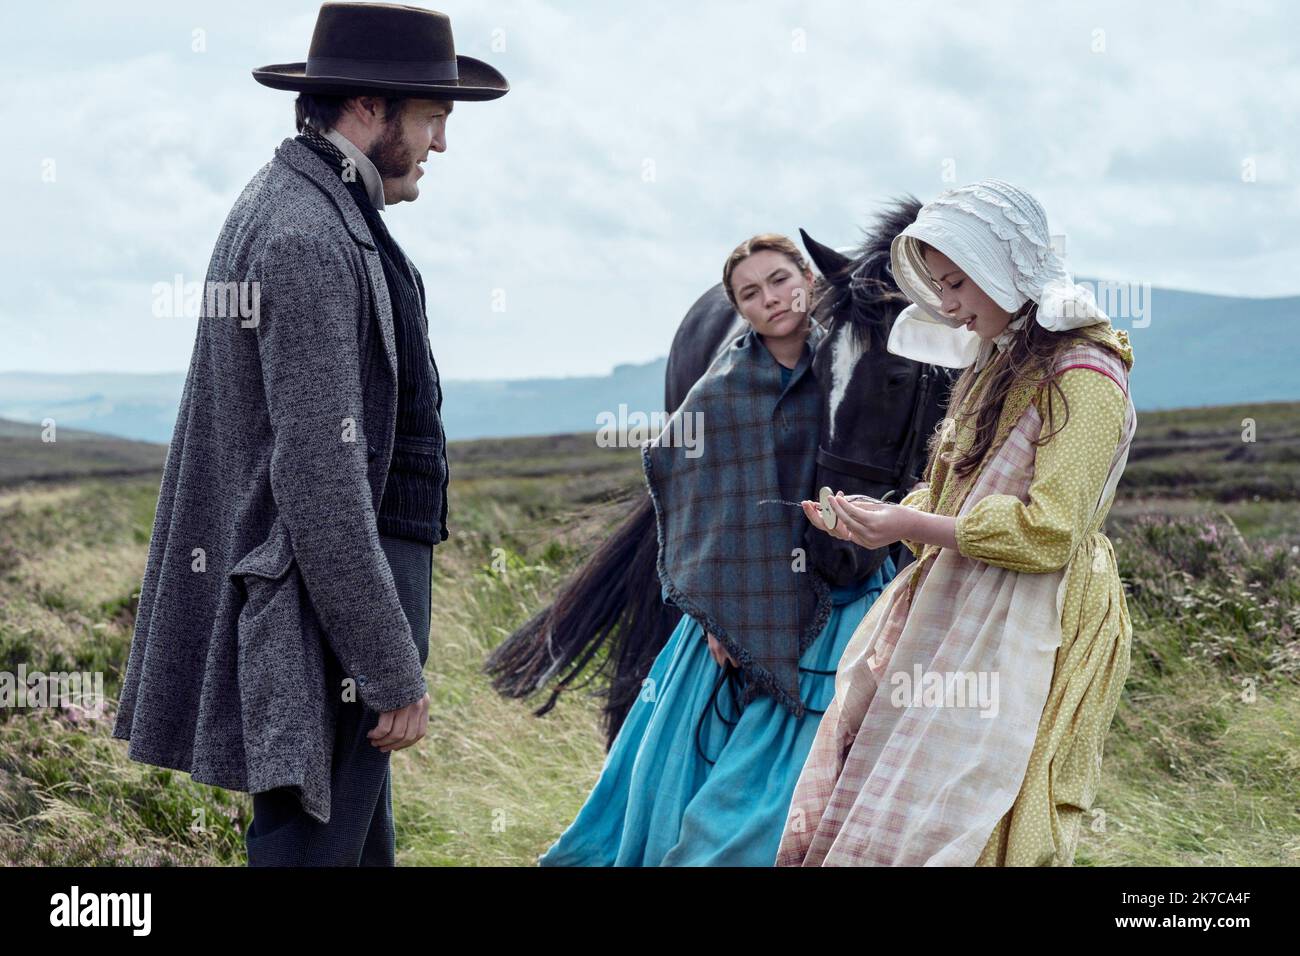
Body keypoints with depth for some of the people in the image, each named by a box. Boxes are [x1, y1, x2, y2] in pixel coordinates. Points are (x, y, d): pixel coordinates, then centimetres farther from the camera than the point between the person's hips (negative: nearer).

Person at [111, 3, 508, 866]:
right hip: (317, 629, -11)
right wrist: (395, 672, -20)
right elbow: (321, 485, -24)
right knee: (313, 843, -4)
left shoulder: (303, 210, 14)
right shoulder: (309, 238, -19)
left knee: (362, 845, 17)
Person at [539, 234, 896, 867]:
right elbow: (696, 507, -2)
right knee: (688, 756, 5)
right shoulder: (719, 394, -3)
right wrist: (710, 613, -7)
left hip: (839, 596, 0)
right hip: (745, 606, 0)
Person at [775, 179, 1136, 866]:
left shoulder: (1082, 377, -12)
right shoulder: (997, 367, 18)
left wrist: (909, 525, -18)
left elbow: (1047, 532, -19)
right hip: (953, 616, 9)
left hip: (1020, 643, -9)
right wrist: (875, 516, 5)